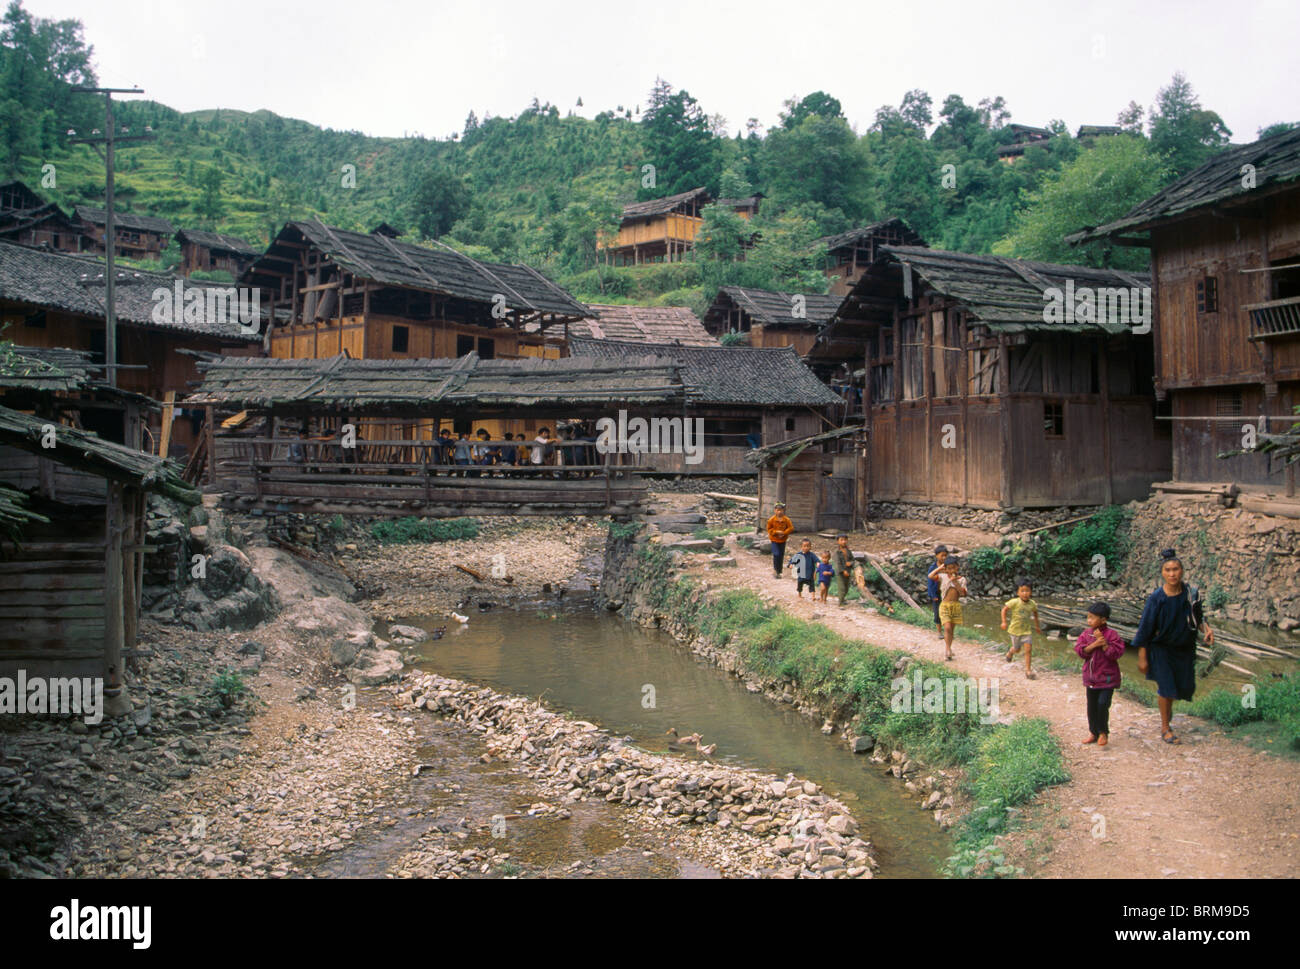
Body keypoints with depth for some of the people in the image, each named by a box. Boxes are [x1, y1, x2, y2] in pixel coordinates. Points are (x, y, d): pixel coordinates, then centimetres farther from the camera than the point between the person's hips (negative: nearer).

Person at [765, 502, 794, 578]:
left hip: (782, 540, 2)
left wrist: (784, 533, -16)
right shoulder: (771, 519, -10)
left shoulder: (786, 520, -6)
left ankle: (778, 571, 19)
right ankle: (775, 569, 3)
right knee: (776, 554, -14)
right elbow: (769, 529, -3)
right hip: (774, 539, -2)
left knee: (781, 555, 7)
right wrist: (776, 532, -18)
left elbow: (791, 528, -3)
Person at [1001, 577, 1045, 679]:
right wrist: (1004, 622, -15)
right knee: (1017, 649, 14)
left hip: (1027, 630, 2)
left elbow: (1035, 613, 12)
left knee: (1028, 649, -8)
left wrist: (1037, 626, 20)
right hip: (1015, 630, -2)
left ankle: (1028, 671, 1)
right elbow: (1004, 609, -8)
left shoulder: (1032, 604, -8)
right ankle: (1011, 652, 52)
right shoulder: (1014, 602, -20)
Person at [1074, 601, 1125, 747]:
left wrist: (1103, 644, -24)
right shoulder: (1086, 633, 3)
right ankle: (1093, 733, 25)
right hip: (1090, 677, 5)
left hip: (1107, 678, -5)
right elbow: (1080, 650, -7)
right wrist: (1094, 644, -20)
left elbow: (1116, 653, -18)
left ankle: (1103, 733, 8)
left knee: (1102, 705, -11)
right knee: (1092, 707, 11)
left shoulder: (1111, 634, -11)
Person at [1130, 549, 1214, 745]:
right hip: (1161, 648, -4)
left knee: (1186, 688, 9)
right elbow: (1145, 628, -12)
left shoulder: (1192, 593, -9)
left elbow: (1198, 618, 8)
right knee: (1166, 687, -4)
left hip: (1184, 648, 4)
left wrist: (1206, 629, -15)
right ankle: (1165, 728, 15)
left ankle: (1167, 700, 46)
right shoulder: (1156, 598, -18)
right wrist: (1142, 657, -11)